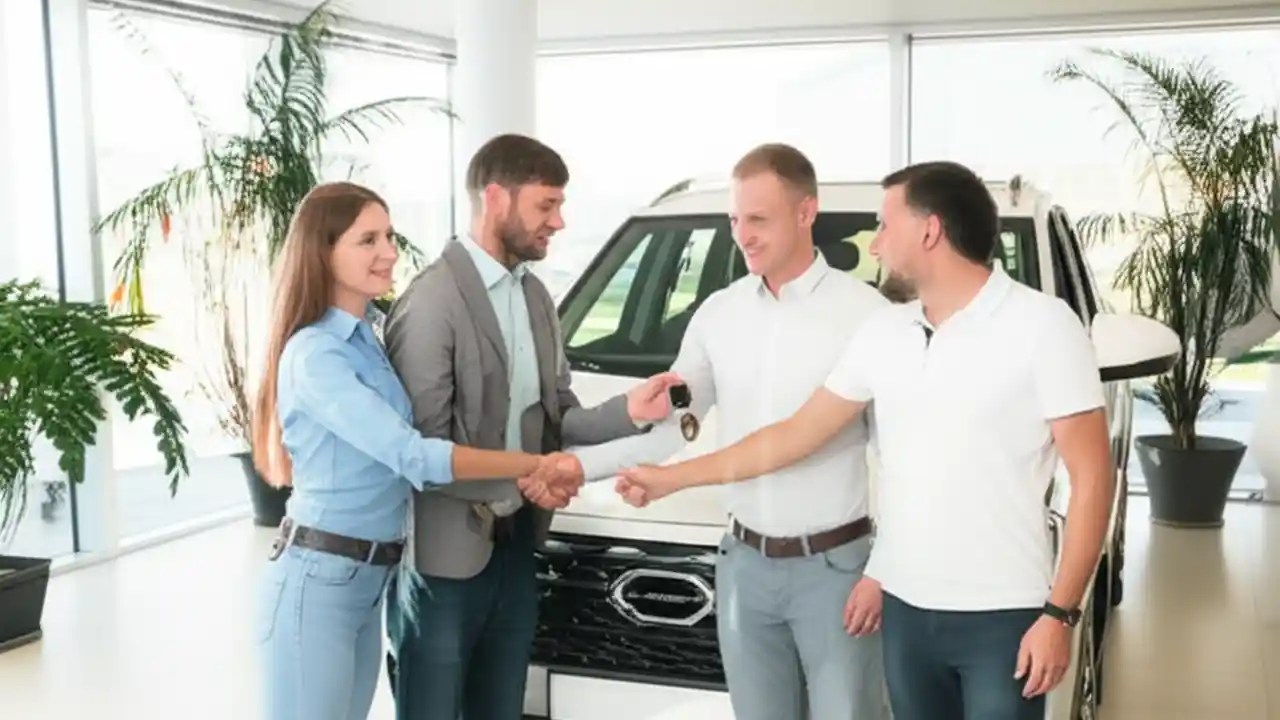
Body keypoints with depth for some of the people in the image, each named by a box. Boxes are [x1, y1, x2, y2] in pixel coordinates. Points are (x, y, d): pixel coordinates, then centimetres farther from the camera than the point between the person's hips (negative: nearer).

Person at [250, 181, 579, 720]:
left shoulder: (368, 340, 11)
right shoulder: (314, 354, -17)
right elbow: (413, 457, -24)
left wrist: (523, 478, 2)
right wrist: (537, 465, -20)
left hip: (368, 580, 8)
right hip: (318, 581, -8)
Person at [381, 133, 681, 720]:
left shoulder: (535, 295, 9)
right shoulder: (433, 299, -19)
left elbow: (556, 416, 8)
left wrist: (627, 413, -9)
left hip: (515, 548, 8)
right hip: (444, 557, -8)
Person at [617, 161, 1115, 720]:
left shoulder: (1041, 325, -9)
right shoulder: (884, 332, 8)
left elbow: (1091, 476, -10)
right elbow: (796, 435, 14)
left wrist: (1059, 613, -15)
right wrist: (673, 477, 14)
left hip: (1001, 616, -5)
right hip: (905, 608, 6)